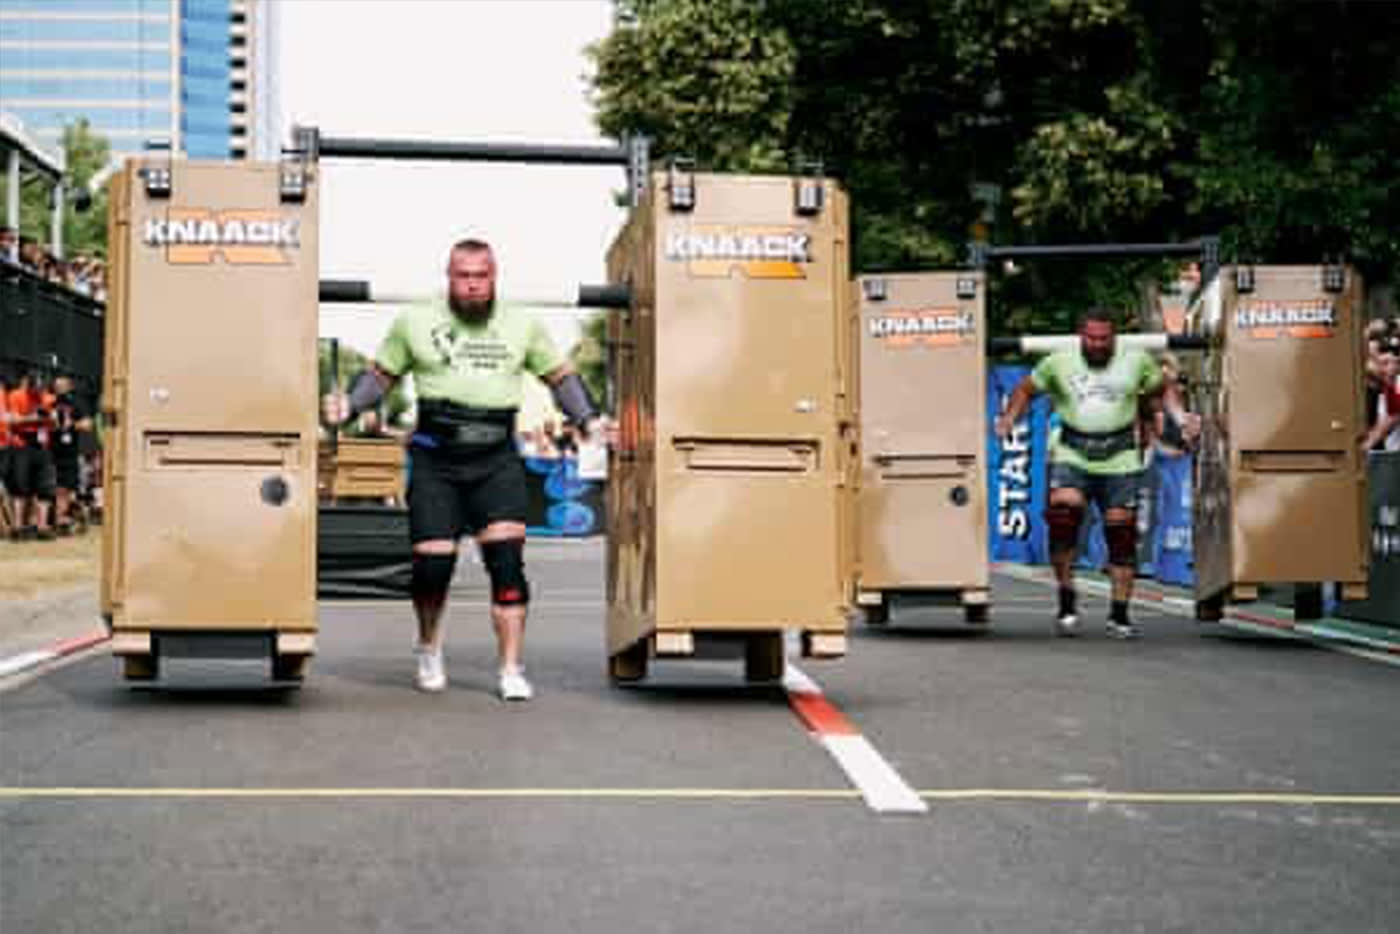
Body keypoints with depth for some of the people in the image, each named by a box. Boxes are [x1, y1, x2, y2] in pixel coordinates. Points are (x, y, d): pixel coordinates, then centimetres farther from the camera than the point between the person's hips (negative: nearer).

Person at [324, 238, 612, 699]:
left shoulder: (522, 326, 9)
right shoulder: (415, 323, 8)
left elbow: (560, 375, 17)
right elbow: (381, 375, 15)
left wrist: (589, 419, 3)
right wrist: (349, 406, -2)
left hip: (497, 460, 0)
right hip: (435, 460, 0)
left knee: (507, 560, -13)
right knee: (431, 565, -4)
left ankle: (511, 671, -6)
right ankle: (429, 648, 26)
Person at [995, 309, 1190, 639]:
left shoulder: (1136, 361, 7)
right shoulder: (1058, 363, 5)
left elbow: (1163, 389, 21)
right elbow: (1026, 389, 17)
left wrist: (1180, 417, 5)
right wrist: (1010, 418, 2)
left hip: (1119, 461, 1)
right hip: (1072, 456, -1)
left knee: (1121, 531, -1)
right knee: (1063, 511, -25)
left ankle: (1119, 616, 9)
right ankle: (1066, 600, -14)